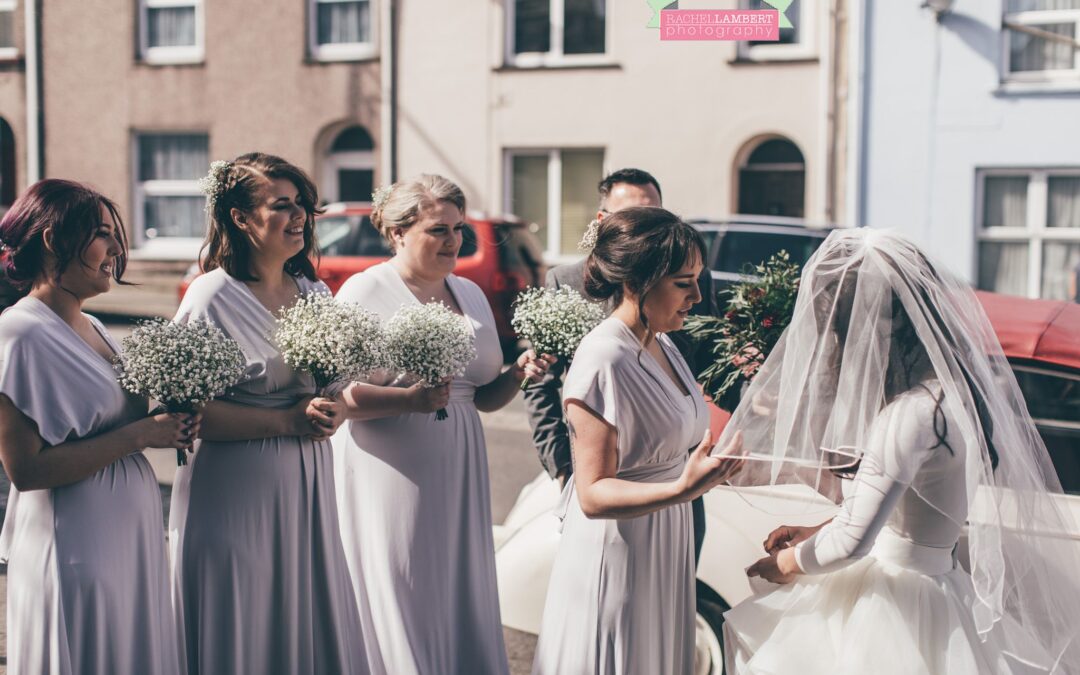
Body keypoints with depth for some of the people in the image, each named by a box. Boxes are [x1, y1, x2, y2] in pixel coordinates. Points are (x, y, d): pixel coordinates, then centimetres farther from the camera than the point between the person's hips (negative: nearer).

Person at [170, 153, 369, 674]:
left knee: (311, 626, 13)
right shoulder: (213, 296, -11)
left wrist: (333, 411, -4)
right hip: (237, 490, -6)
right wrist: (286, 421, -18)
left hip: (308, 485, 6)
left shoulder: (314, 292, 9)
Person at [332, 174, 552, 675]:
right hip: (392, 478, -6)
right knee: (400, 609, -2)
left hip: (458, 478, 6)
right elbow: (334, 394, -13)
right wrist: (408, 399, -26)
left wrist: (517, 374, 0)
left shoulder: (470, 295, 14)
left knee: (462, 600, 10)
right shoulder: (365, 292, -5)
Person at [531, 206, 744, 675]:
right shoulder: (602, 361, -21)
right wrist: (682, 490, -35)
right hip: (617, 560, -8)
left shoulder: (664, 346, 5)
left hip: (666, 549, 9)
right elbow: (593, 494, -23)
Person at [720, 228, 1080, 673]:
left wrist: (787, 564, -4)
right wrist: (816, 531, 10)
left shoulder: (912, 413, -24)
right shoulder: (945, 386, 4)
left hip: (902, 601, -9)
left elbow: (851, 541, -21)